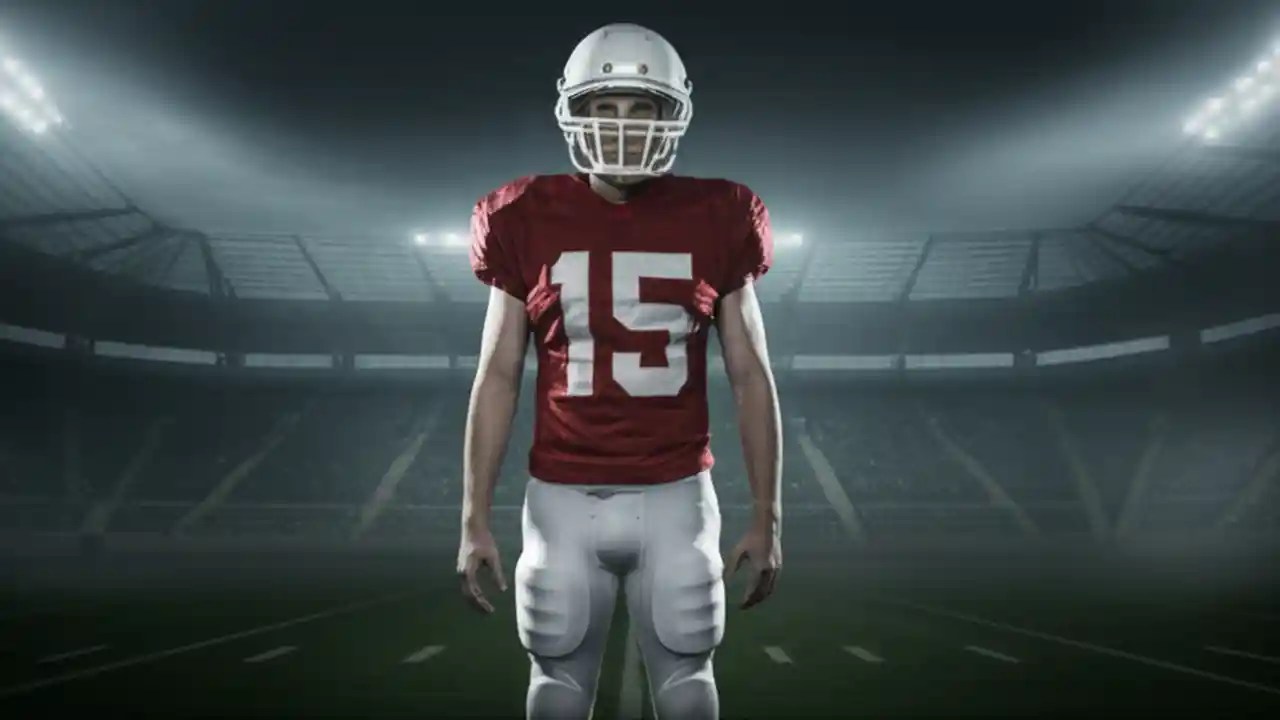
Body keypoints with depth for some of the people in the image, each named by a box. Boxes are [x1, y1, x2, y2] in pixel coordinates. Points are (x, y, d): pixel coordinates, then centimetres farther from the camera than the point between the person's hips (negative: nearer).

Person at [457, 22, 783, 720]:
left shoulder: (713, 224, -1)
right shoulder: (530, 223, -1)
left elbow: (751, 378, 3)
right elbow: (497, 380, 2)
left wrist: (767, 517, 2)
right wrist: (474, 520, -1)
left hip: (674, 499, 0)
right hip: (563, 501, 0)